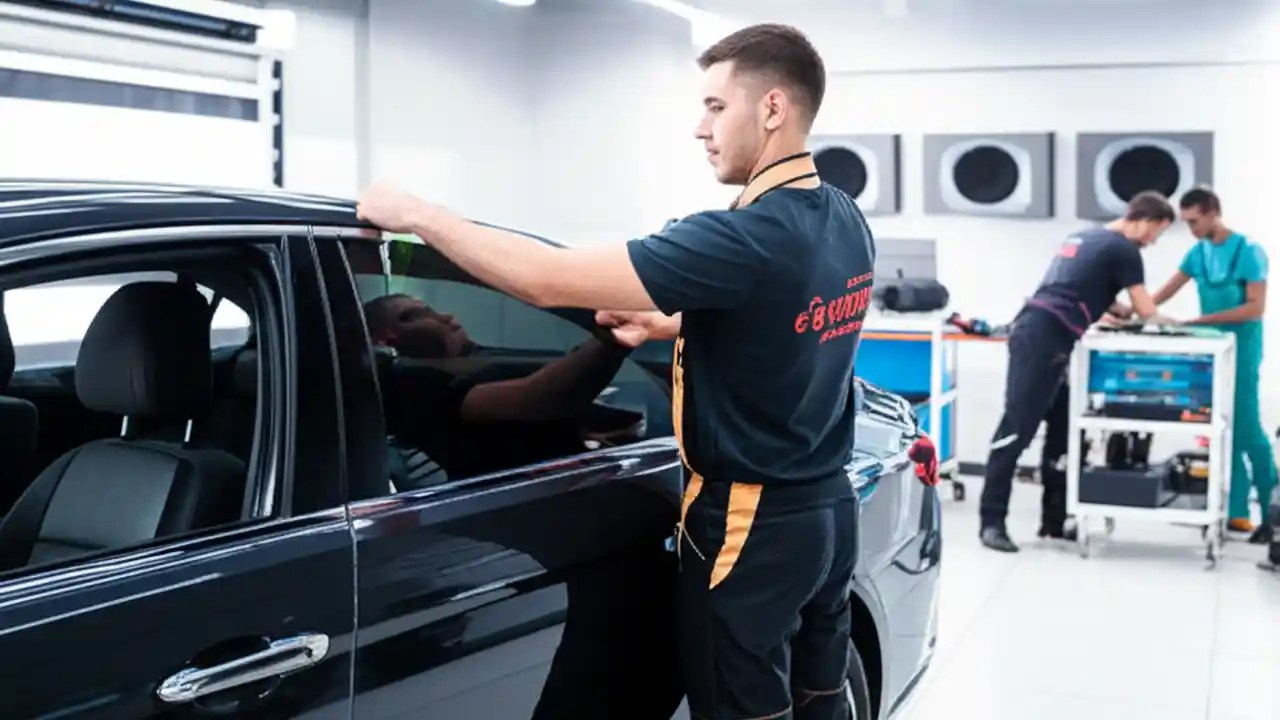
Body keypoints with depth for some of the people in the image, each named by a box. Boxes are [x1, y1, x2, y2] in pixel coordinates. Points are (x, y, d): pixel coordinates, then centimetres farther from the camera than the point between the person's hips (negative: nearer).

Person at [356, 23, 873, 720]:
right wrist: (674, 326, 15)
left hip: (754, 529, -8)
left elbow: (549, 280, -27)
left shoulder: (747, 239, -25)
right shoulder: (845, 221, 2)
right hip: (828, 510, 8)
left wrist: (416, 215, -17)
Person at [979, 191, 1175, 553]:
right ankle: (992, 521, -11)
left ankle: (1054, 520, 16)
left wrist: (1118, 309, 24)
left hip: (1034, 331, 10)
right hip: (1045, 339, -10)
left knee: (1061, 428, 13)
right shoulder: (1123, 249, -2)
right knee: (1017, 428, -10)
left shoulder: (1083, 238, 24)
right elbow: (1146, 311, 0)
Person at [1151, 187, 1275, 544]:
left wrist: (1201, 319, -20)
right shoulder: (1197, 253, 9)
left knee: (1246, 429, -7)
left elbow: (1255, 308, -16)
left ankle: (1271, 514, 0)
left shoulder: (1248, 251, -10)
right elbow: (1166, 292, 10)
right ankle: (1236, 512, 10)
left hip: (1240, 350, -6)